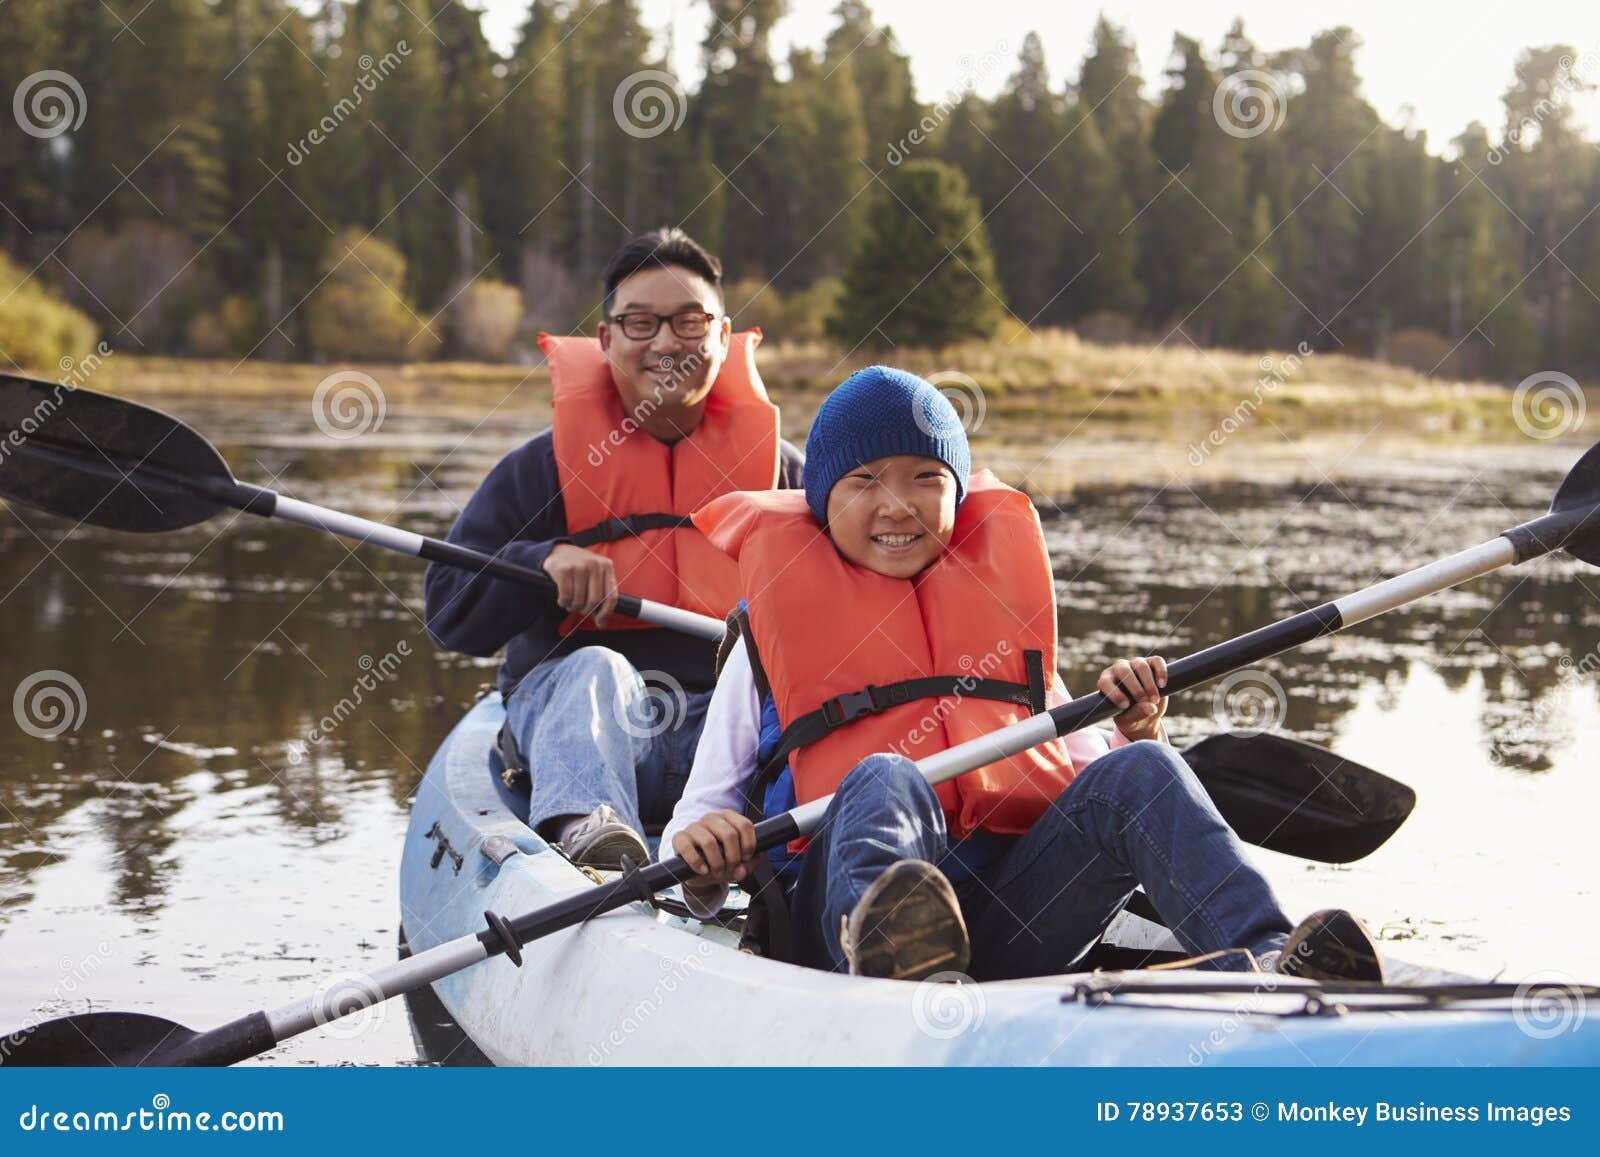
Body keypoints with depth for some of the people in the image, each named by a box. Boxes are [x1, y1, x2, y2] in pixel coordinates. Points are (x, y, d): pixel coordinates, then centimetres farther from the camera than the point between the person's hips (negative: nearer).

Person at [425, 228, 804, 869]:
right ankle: (582, 828, -62)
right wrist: (542, 560, -15)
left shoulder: (783, 472, 16)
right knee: (595, 671, -36)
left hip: (727, 724, 1)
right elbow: (449, 611, 5)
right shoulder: (541, 469, 11)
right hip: (571, 717, -1)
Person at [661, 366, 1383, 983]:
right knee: (883, 778, -33)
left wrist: (1137, 730, 4)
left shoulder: (1003, 598, 27)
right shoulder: (772, 630, 18)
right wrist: (701, 857, -10)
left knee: (1139, 773, -20)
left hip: (1012, 922, 3)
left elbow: (1084, 776, 25)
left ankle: (1262, 960, -44)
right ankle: (882, 948, -66)